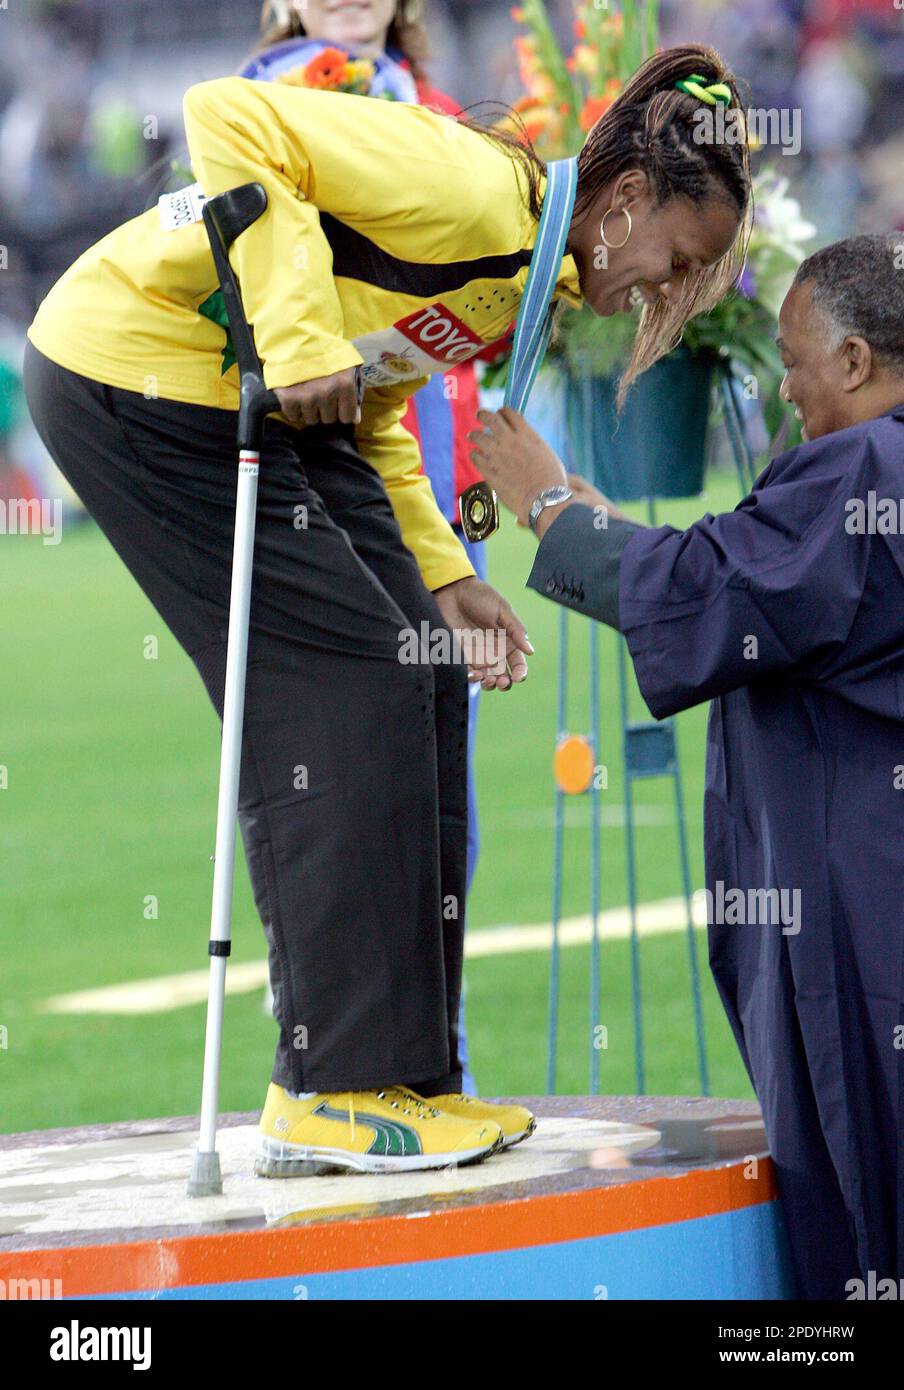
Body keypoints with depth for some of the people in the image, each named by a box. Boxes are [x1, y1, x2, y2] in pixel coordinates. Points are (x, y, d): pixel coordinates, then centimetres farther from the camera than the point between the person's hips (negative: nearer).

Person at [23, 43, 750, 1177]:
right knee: (346, 687, -14)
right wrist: (300, 339, -32)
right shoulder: (475, 192, -21)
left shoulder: (530, 276, 10)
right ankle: (329, 1093, -10)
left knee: (420, 688, 4)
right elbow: (231, 119, -28)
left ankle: (398, 1076, 9)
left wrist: (442, 580, 10)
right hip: (135, 377, -10)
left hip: (273, 402, 10)